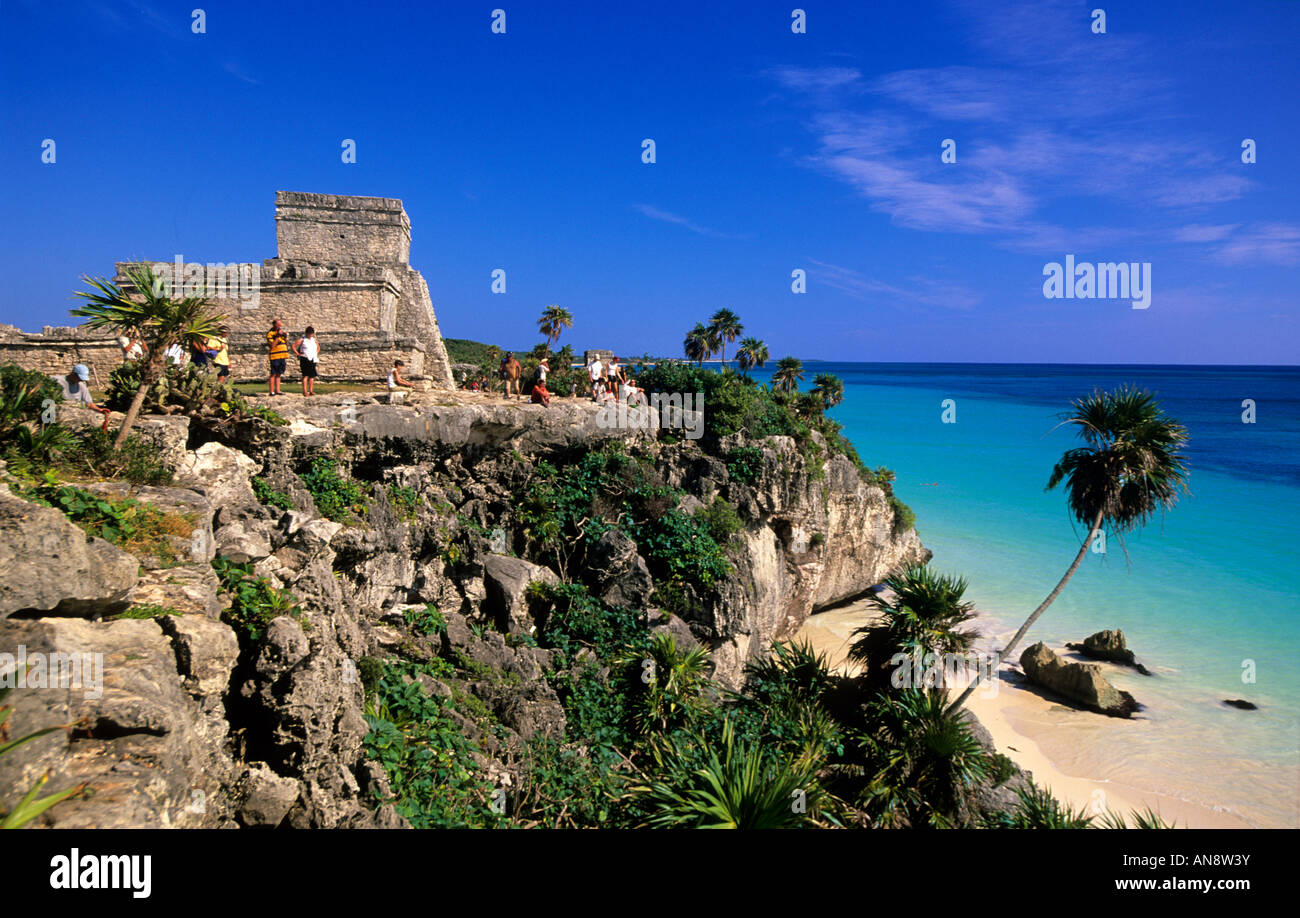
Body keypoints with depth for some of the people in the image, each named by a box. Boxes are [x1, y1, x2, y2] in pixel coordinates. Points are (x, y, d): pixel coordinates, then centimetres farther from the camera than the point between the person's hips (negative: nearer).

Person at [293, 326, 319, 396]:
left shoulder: (314, 340, 15)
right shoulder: (302, 340, 0)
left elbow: (318, 347, 33)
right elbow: (293, 346, -2)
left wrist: (316, 353, 18)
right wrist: (298, 354, -6)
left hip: (313, 360, 5)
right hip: (305, 359, -5)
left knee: (312, 375, 4)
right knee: (305, 375, -10)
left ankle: (311, 391, 9)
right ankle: (305, 391, -10)